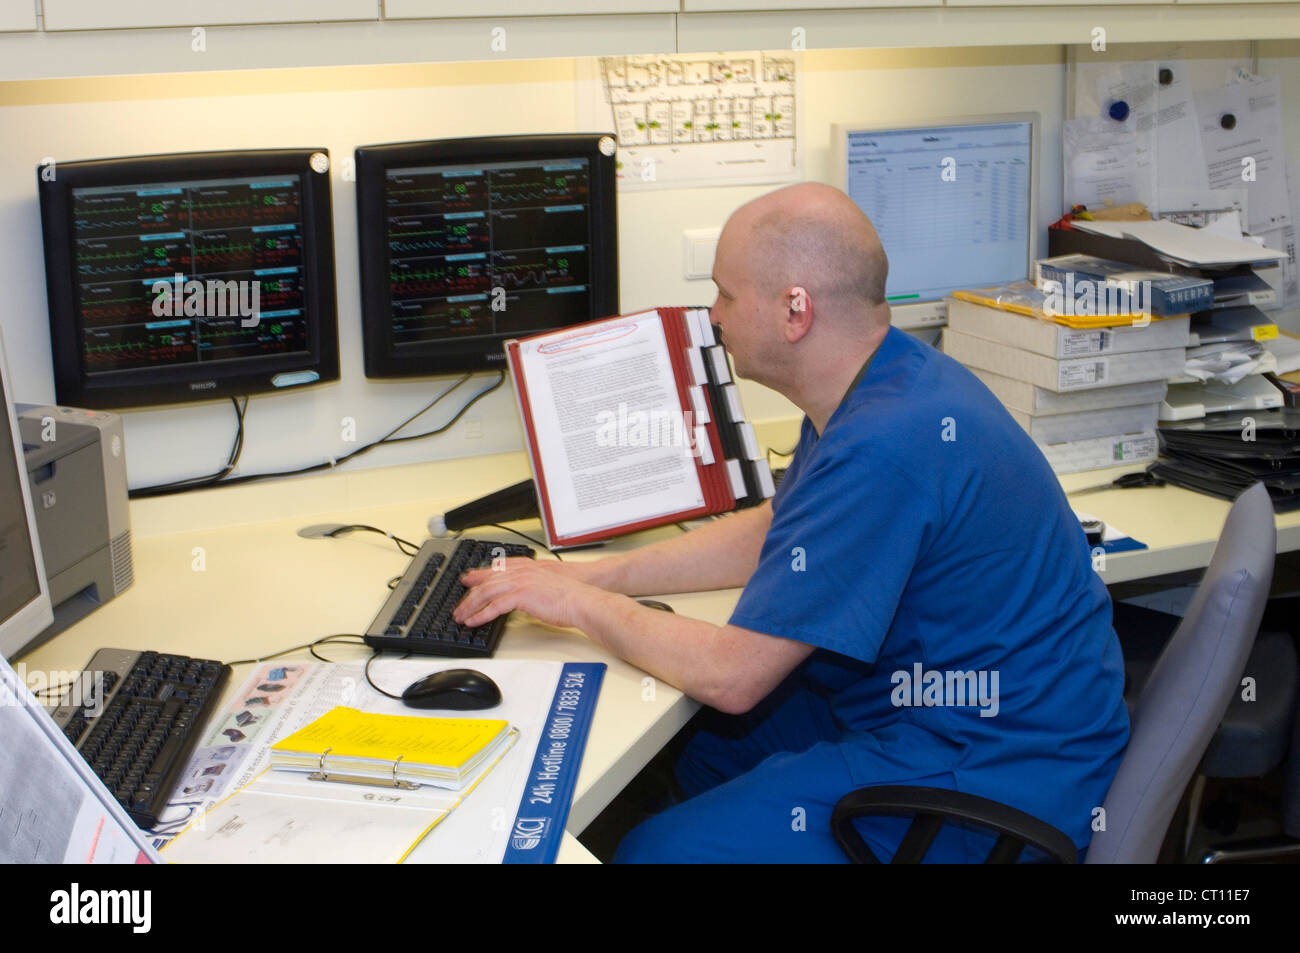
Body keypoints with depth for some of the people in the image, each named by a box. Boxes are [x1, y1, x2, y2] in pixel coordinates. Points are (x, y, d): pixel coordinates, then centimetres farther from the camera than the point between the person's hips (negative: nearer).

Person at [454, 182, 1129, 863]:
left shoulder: (885, 448, -30)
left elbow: (732, 676, -25)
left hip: (986, 775, -10)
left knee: (655, 850, -11)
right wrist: (595, 576, 11)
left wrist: (581, 604, -9)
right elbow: (771, 533, 19)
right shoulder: (888, 380, 4)